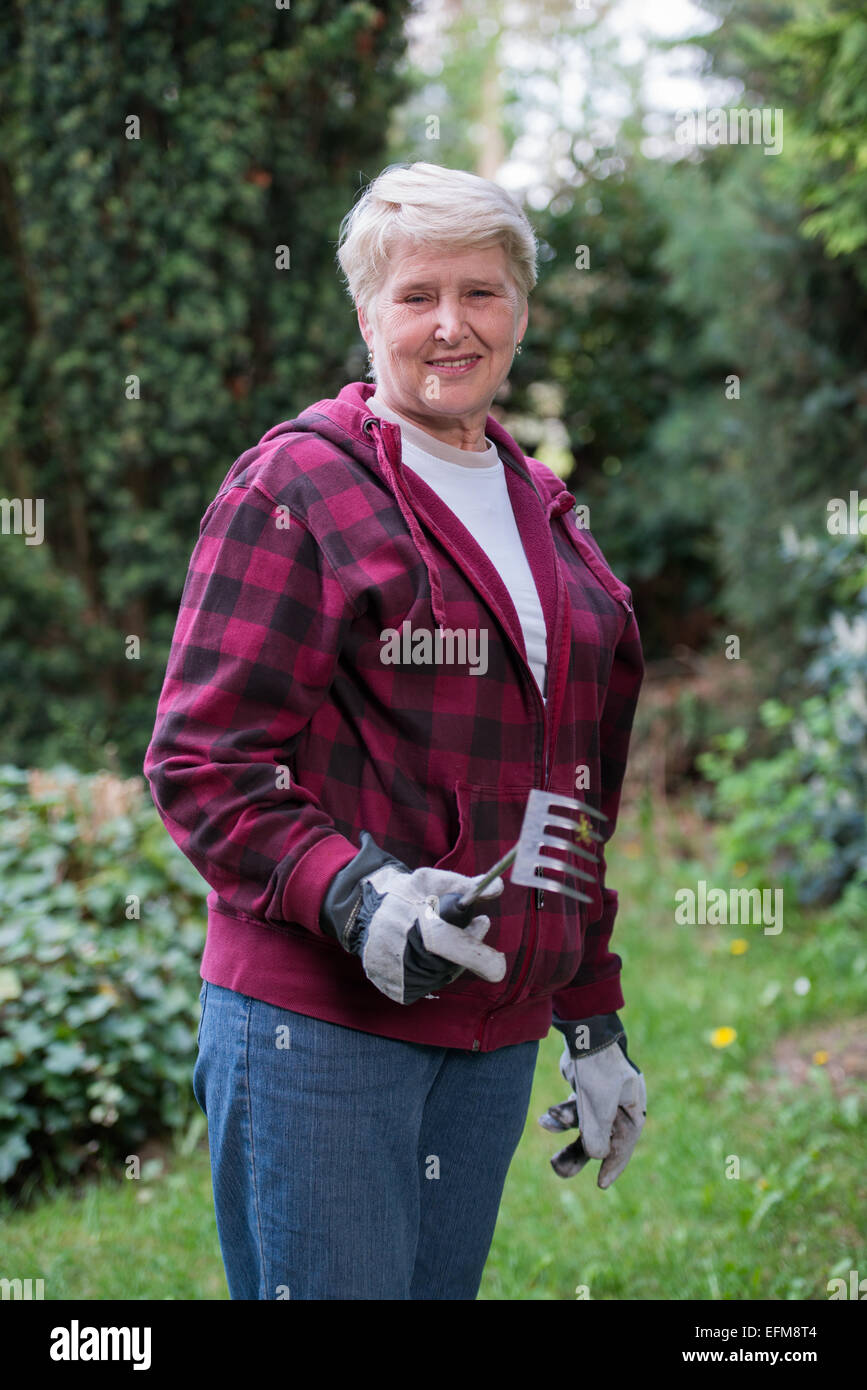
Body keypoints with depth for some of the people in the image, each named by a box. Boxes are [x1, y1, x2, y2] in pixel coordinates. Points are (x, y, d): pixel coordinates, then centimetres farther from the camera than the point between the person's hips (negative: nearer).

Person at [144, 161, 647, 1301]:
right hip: (315, 1023, -6)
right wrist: (349, 897, -25)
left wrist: (593, 1022, 16)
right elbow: (199, 763, -10)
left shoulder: (544, 513, 15)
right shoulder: (295, 489, -5)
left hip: (495, 1031, 6)